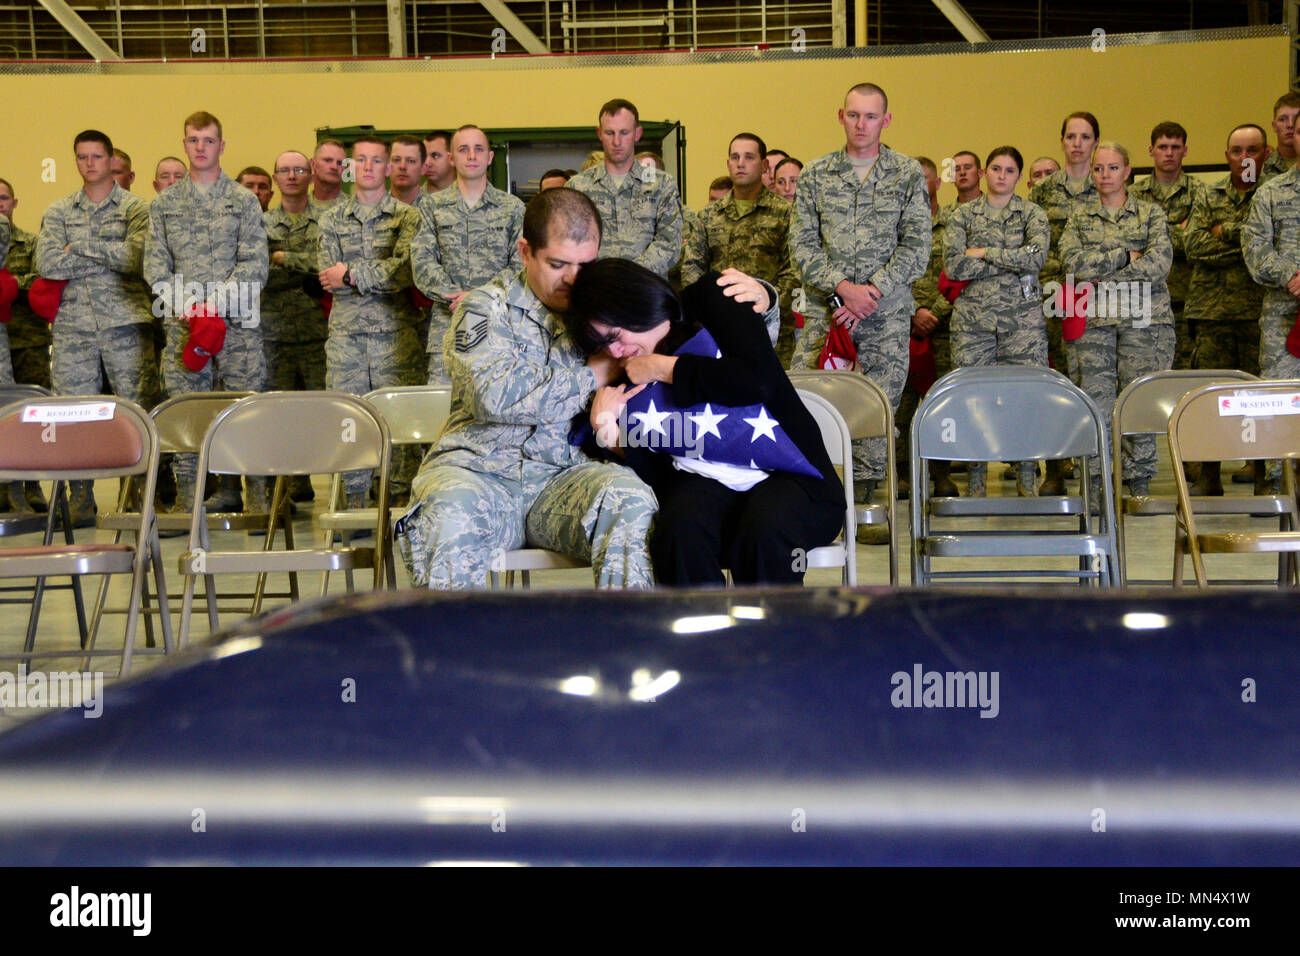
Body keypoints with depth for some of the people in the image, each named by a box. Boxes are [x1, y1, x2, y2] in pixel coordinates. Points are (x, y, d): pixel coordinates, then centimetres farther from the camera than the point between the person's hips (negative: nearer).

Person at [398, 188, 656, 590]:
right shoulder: (487, 307, 7)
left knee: (631, 501, -32)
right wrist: (593, 375, -3)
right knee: (450, 515, -37)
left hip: (567, 474, 2)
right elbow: (495, 395, -11)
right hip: (479, 469, -2)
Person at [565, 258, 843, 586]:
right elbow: (652, 474, 8)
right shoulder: (630, 377, 12)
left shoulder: (710, 296, 2)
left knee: (762, 533, -35)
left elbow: (759, 380, -15)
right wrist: (606, 427, -7)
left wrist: (663, 368, -6)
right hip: (700, 481, 3)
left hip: (786, 476, -2)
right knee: (680, 530, -32)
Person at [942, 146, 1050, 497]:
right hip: (973, 317, 0)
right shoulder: (962, 214, 8)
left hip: (1022, 315, 0)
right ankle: (976, 477, 6)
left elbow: (1037, 256, -11)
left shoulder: (1033, 214, 8)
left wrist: (984, 252, -8)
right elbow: (953, 266, -6)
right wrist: (1011, 262, -5)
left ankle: (1026, 478, 5)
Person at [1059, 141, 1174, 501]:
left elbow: (1160, 262, -5)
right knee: (1095, 402, -5)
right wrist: (1125, 256, -7)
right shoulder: (1079, 217, 14)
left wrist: (1101, 273, -8)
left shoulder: (1152, 214, 11)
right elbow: (1072, 261, -4)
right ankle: (1095, 482, 0)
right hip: (1094, 320, 1)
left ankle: (1140, 482, 4)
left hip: (1143, 318, -1)